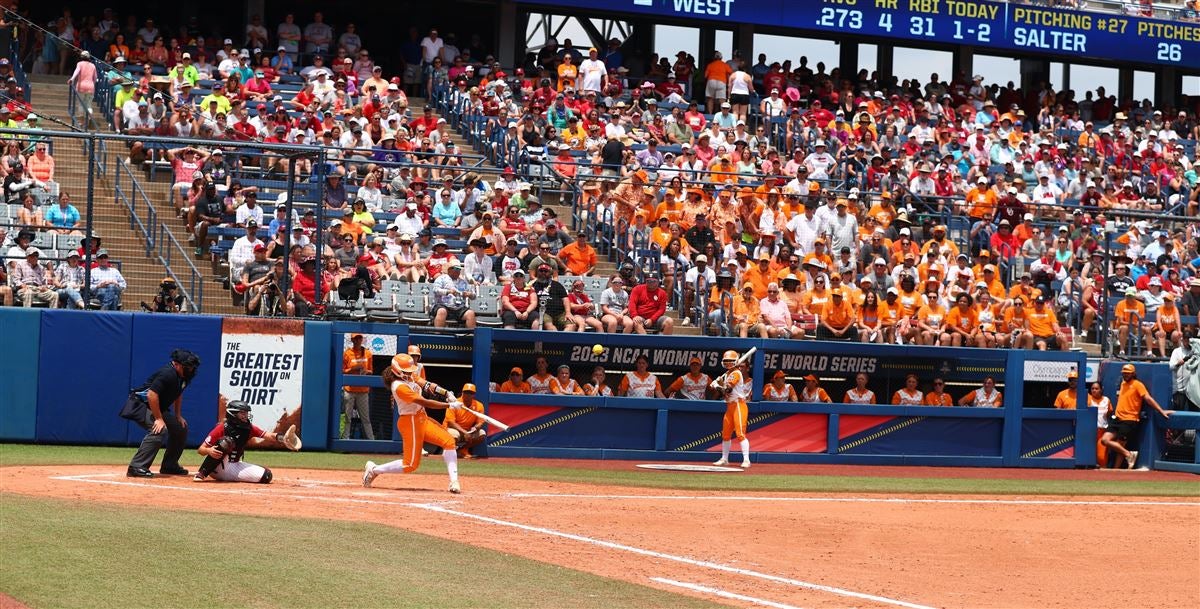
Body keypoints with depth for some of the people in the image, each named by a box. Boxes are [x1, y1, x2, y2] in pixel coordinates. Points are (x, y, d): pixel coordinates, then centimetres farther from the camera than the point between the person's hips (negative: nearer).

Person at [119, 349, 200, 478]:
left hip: (158, 408, 10)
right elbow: (152, 395, -32)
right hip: (141, 405, -10)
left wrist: (178, 416, 14)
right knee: (160, 430, -30)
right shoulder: (167, 374, -27)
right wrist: (158, 419, -28)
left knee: (181, 428, 12)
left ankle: (169, 466, 22)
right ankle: (136, 467, -32)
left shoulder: (183, 376, 3)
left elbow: (178, 394, 21)